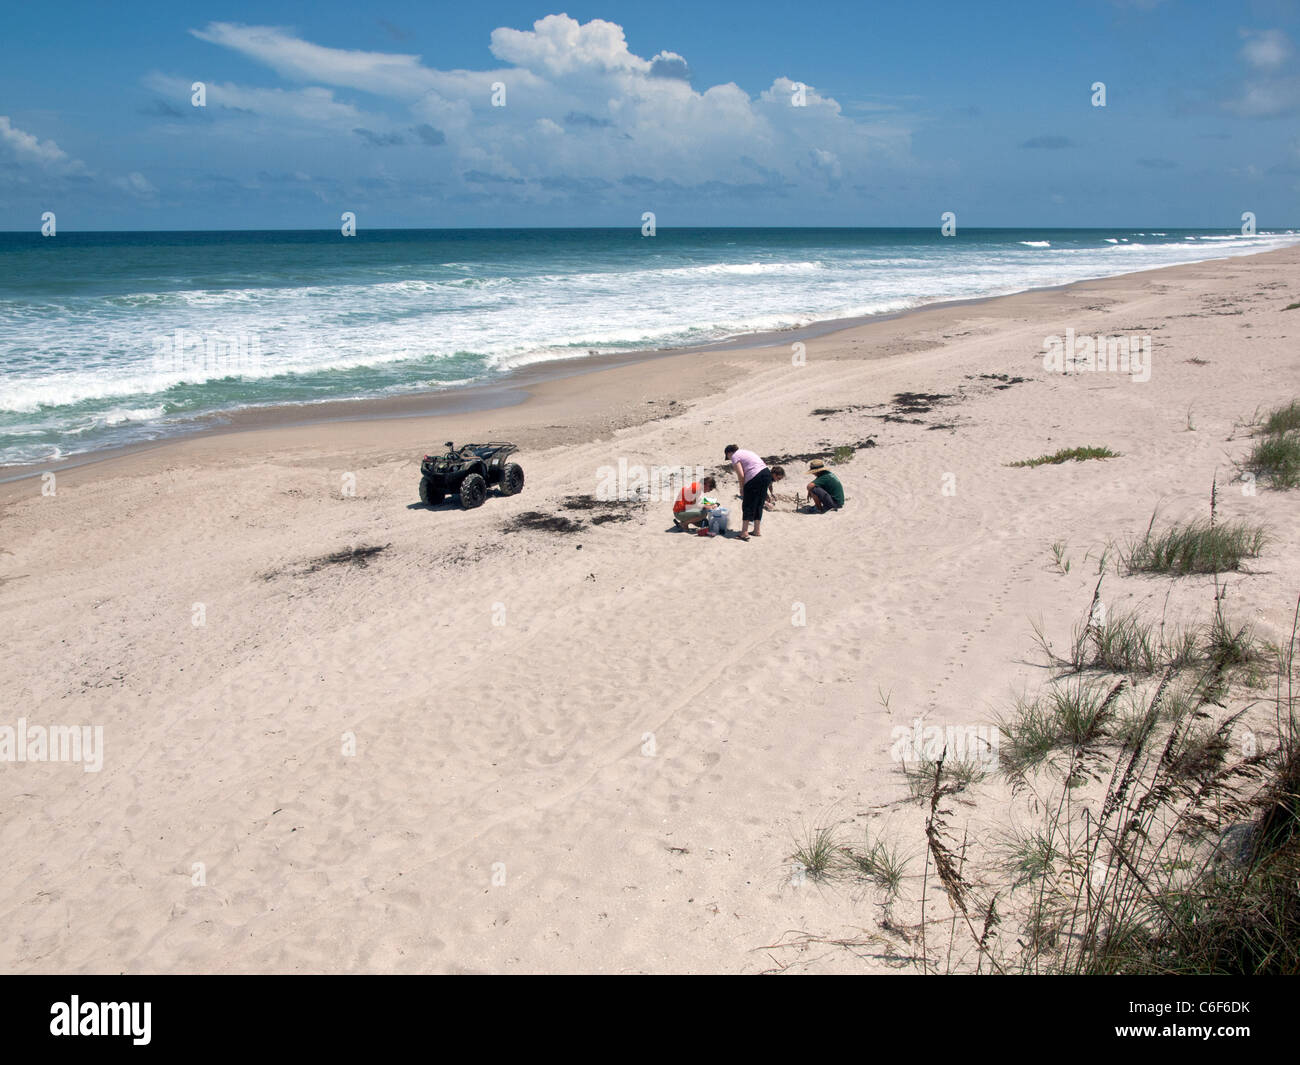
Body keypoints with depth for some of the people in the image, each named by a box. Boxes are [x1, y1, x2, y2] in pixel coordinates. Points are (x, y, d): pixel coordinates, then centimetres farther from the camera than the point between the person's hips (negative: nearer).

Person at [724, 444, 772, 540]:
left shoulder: (735, 457, 1)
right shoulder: (745, 452, 26)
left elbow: (741, 475, -11)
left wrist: (741, 488, 4)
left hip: (755, 477, -9)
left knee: (748, 505, -2)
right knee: (759, 504, 17)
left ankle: (744, 533, -5)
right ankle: (757, 531, 21)